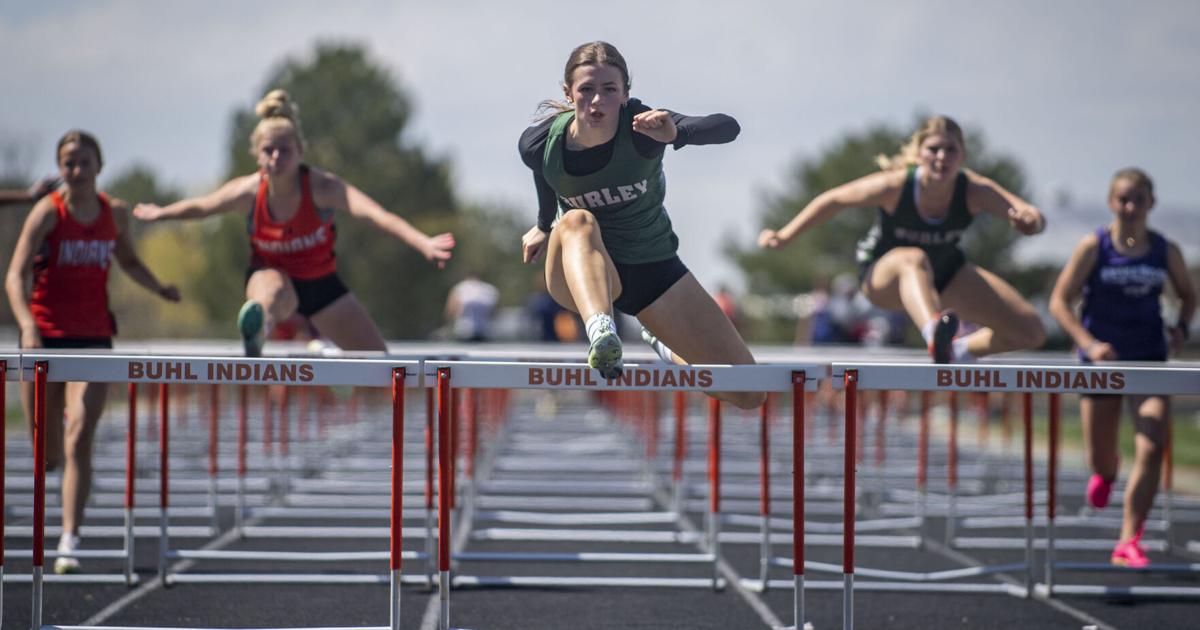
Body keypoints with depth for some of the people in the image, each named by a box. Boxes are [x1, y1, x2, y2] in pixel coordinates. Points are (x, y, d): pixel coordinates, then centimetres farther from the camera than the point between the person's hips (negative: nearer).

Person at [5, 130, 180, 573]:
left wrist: (159, 288, 5)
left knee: (79, 440, -17)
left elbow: (128, 261, 24)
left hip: (94, 339, 1)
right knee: (48, 454, 7)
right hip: (45, 338, -1)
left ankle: (69, 541, -19)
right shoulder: (48, 212, -8)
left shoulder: (115, 214, 4)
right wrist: (27, 324, -33)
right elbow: (16, 275, -16)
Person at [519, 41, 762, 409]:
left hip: (653, 267, 1)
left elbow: (728, 128, -40)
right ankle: (602, 336, -62)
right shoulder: (539, 144, -16)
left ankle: (664, 345, 31)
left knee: (748, 394, -2)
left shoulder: (641, 126, -25)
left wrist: (677, 133, -60)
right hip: (583, 275, -1)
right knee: (578, 222, -40)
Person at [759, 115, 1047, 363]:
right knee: (914, 260, -45)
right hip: (884, 277, -4)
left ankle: (960, 351, 22)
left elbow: (1035, 219, -35)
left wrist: (1029, 221, -60)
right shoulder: (894, 187, -28)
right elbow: (833, 200, -13)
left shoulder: (974, 191, -25)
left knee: (1031, 332, -6)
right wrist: (785, 236, -10)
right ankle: (935, 336, -75)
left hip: (946, 273, 4)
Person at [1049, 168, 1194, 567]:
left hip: (1149, 361, 1)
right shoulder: (1093, 247, -8)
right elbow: (1059, 301, -8)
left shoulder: (1166, 251, 0)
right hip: (1102, 361, -1)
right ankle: (1105, 474, 49)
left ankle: (1129, 543, -13)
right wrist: (1089, 344, -20)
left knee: (1153, 447, -17)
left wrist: (1181, 327, -4)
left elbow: (1188, 295, 17)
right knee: (1099, 460, 8)